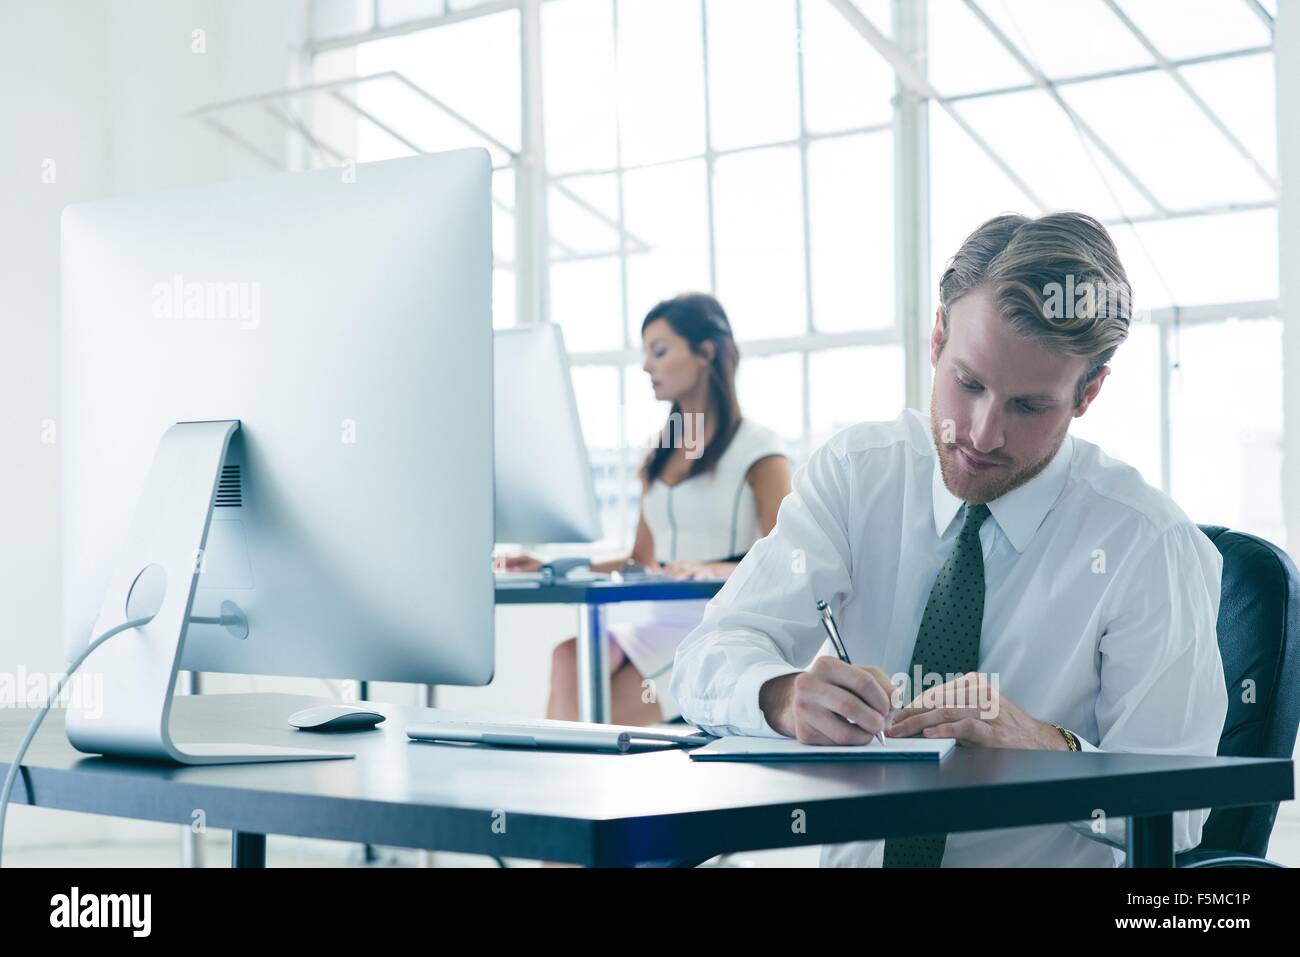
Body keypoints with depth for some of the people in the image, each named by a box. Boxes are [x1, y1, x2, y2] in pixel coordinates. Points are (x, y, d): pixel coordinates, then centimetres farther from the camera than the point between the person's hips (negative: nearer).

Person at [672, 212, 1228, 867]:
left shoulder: (1153, 547, -8)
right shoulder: (854, 474, 1)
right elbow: (708, 663, -8)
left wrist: (1044, 746, -29)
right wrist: (787, 697, -30)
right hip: (853, 856, 2)